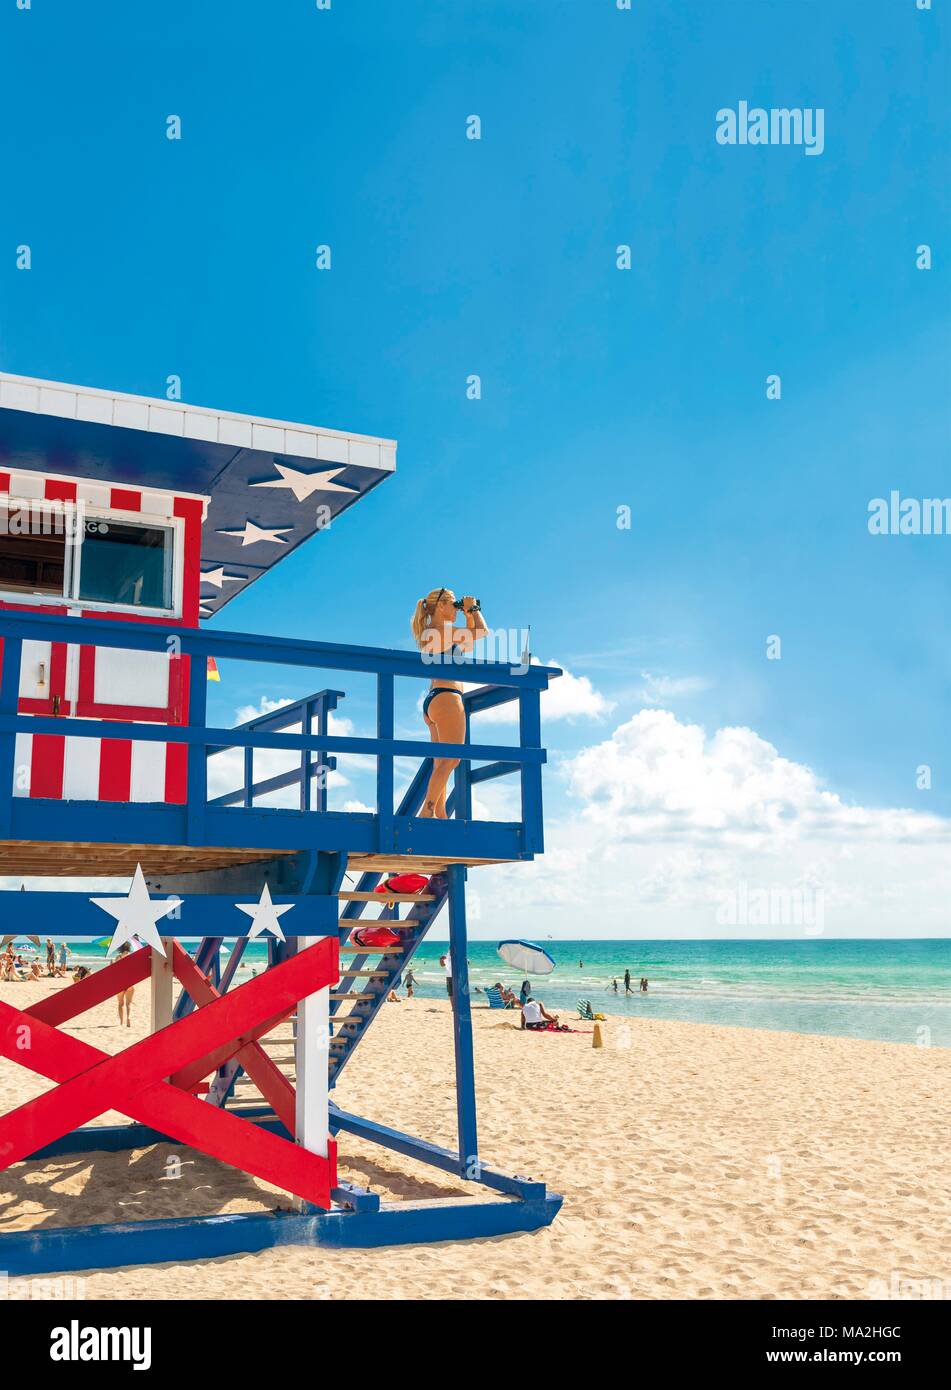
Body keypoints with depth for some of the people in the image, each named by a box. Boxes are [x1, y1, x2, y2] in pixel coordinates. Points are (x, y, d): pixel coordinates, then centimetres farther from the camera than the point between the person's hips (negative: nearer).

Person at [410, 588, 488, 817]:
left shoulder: (433, 633, 21)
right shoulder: (441, 630, -9)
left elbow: (469, 644, 31)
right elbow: (482, 632, -10)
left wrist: (468, 614, 24)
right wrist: (473, 609, 5)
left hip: (433, 701, 10)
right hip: (446, 697, -10)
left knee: (441, 763, 5)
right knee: (451, 758, -14)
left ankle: (440, 815, 1)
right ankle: (427, 810, -21)